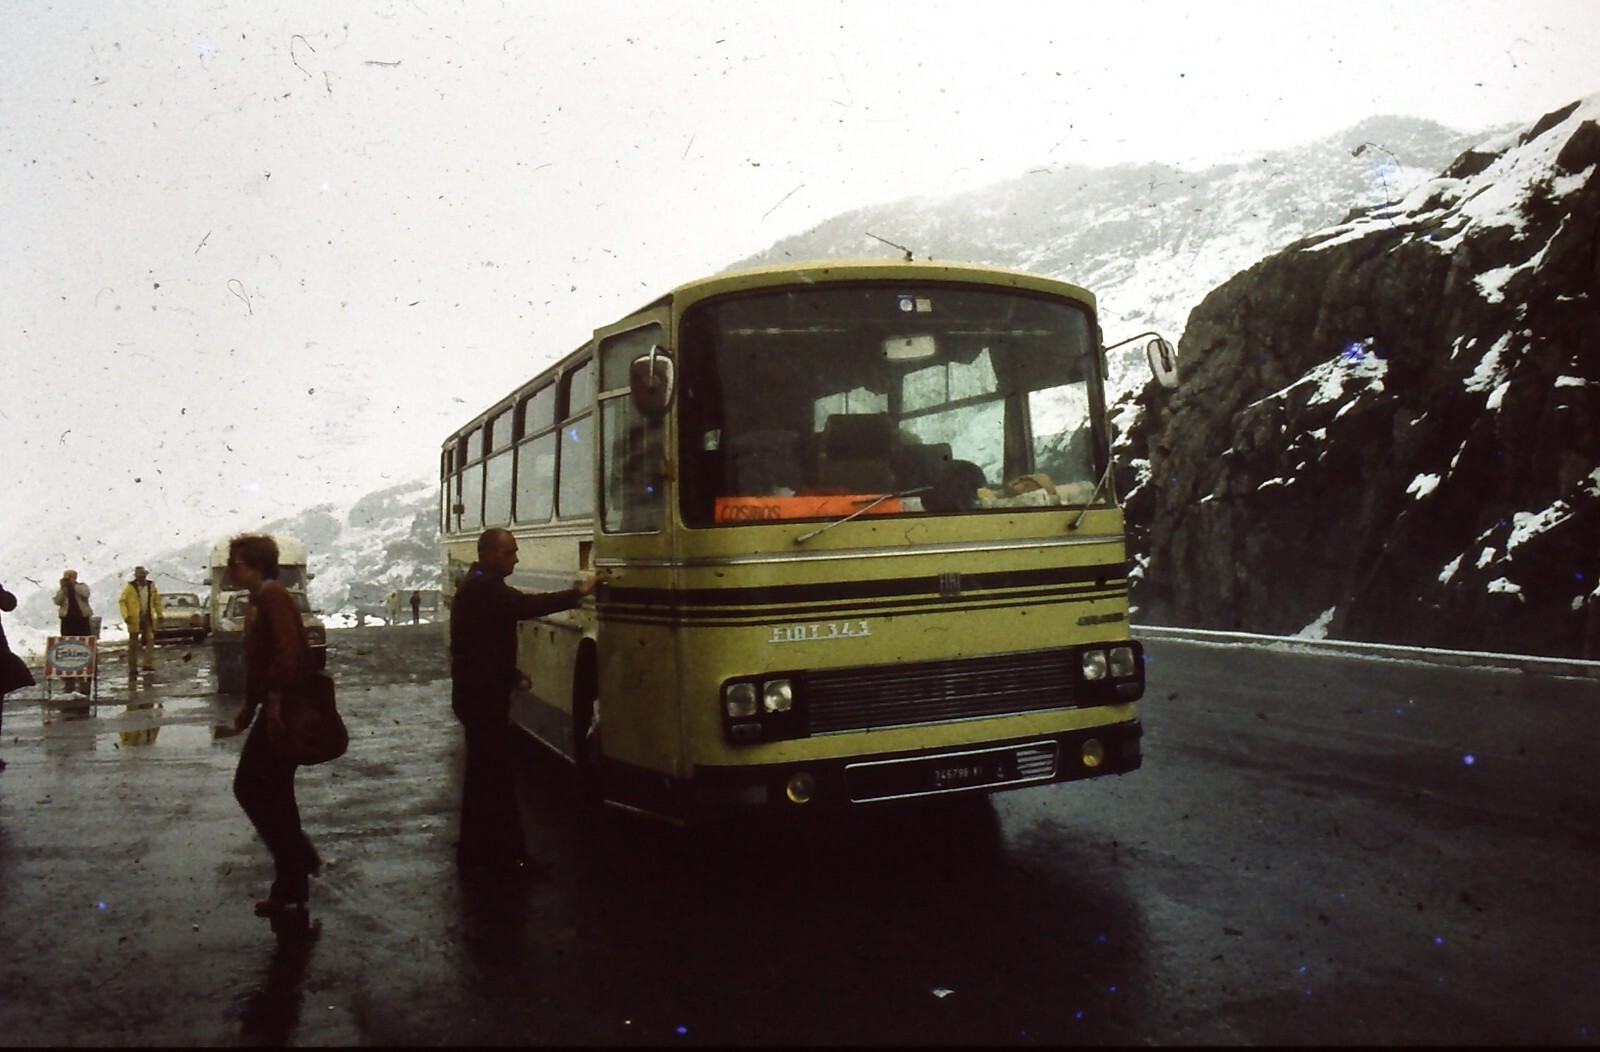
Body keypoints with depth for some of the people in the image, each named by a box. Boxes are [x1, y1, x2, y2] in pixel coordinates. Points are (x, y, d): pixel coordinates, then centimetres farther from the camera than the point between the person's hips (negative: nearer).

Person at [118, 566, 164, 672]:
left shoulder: (151, 586, 4)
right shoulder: (129, 587, -8)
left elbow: (157, 601, 12)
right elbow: (122, 601, -7)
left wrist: (159, 615, 12)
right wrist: (125, 615, -17)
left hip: (148, 618, 3)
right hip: (134, 619, -3)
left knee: (150, 641, -4)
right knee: (133, 643, 6)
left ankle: (148, 664, -1)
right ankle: (132, 667, 13)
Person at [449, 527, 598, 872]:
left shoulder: (479, 586, 17)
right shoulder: (484, 588, -18)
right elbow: (526, 606, -31)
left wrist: (510, 673, 15)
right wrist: (578, 593, -28)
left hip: (478, 691, 11)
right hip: (483, 695, -11)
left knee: (483, 771, 17)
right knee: (497, 773, -7)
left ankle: (476, 849, 27)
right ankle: (506, 853, -3)